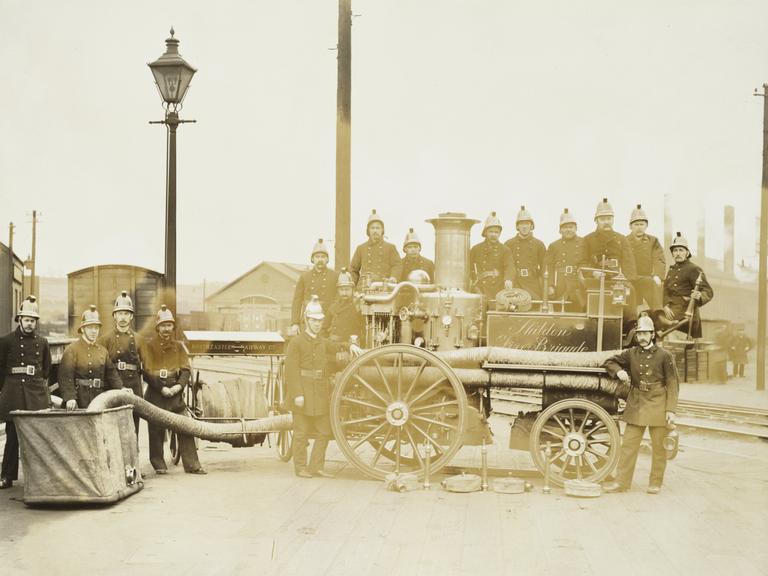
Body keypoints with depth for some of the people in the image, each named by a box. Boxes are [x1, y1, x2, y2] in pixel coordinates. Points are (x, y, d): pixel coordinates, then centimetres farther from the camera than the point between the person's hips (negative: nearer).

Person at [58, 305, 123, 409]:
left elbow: (111, 373, 12)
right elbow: (66, 376, -13)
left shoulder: (102, 350, 15)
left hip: (101, 400, 5)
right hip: (80, 401, -5)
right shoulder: (72, 350, -4)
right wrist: (69, 398, -26)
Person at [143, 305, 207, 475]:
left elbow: (185, 370, 6)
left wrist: (178, 386, -11)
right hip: (155, 396, -3)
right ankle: (159, 465, 13)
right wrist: (162, 388, -15)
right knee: (156, 431, 1)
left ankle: (192, 465, 2)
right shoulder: (149, 347, 0)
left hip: (176, 395, 3)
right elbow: (147, 373, -6)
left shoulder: (178, 347, 12)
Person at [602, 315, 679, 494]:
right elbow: (609, 362, 15)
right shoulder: (631, 353, 4)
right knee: (629, 444, 2)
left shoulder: (664, 356, -4)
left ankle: (655, 483, 18)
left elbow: (672, 384, -4)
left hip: (658, 405, -2)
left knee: (658, 446, 6)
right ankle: (621, 481, 8)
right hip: (636, 404, 3)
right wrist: (619, 371, -8)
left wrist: (671, 409, -10)